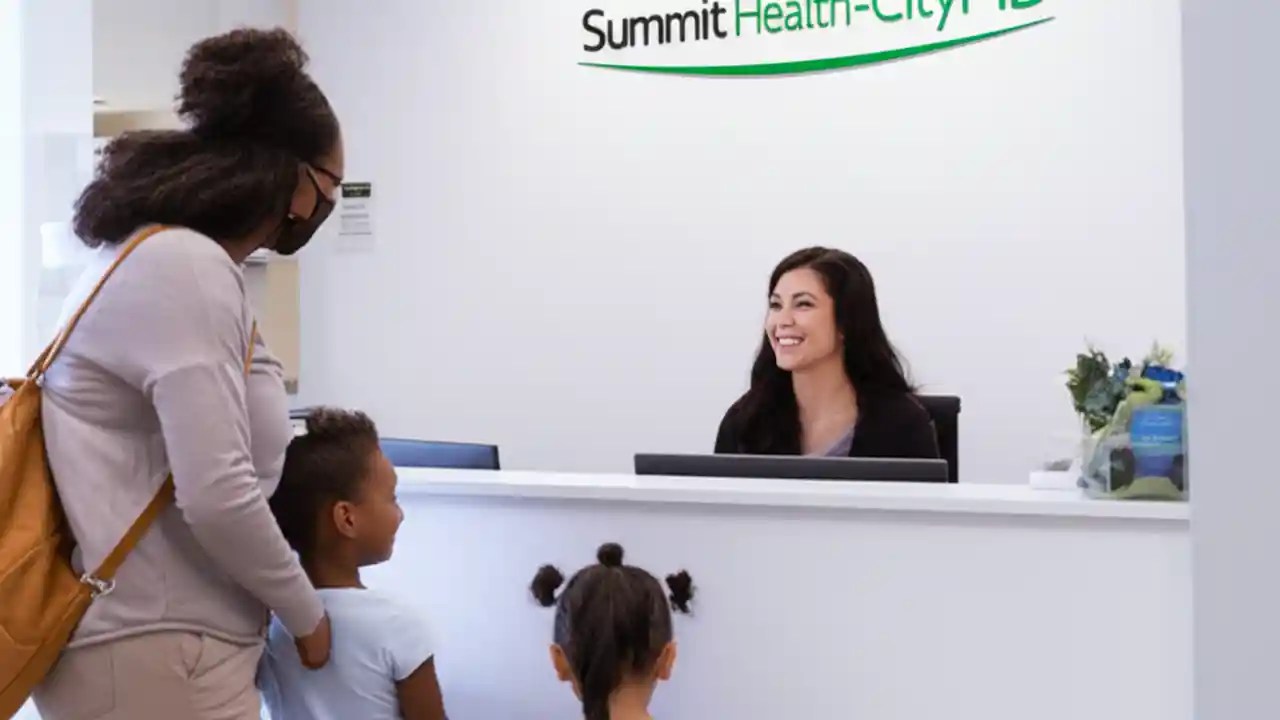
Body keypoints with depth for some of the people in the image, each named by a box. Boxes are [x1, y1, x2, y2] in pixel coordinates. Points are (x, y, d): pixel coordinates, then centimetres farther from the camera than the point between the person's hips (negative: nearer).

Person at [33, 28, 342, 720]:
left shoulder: (162, 258, 14)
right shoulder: (187, 270, -17)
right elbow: (215, 495, -23)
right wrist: (306, 613, -8)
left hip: (145, 635, 10)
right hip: (151, 653, -10)